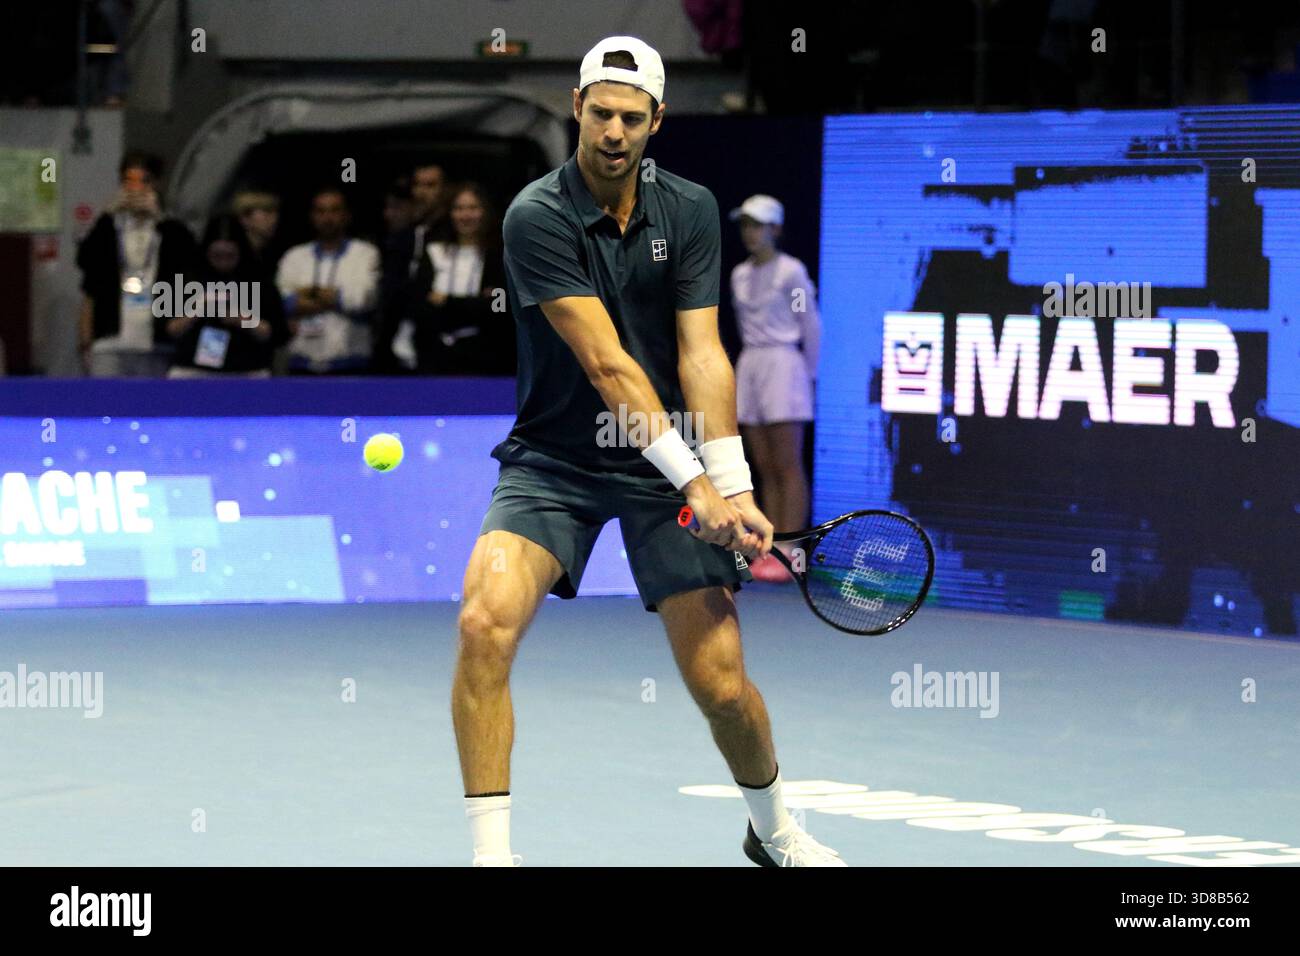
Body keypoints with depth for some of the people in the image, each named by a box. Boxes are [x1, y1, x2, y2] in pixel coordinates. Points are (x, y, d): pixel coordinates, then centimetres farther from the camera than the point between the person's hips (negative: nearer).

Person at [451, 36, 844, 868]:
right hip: (553, 458, -3)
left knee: (722, 683, -1)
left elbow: (702, 354, -6)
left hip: (664, 466, 3)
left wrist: (733, 486, -18)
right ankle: (491, 851, -18)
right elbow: (605, 363, -20)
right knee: (487, 620, -27)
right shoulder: (538, 217, -15)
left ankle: (774, 829, 29)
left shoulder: (690, 210, 0)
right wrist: (693, 478, -25)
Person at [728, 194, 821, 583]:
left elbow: (811, 325, -3)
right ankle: (772, 550, 4)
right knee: (765, 470, 5)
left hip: (783, 365, -7)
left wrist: (808, 372, 0)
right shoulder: (740, 275, 13)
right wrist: (752, 364, 12)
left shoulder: (791, 272, -7)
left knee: (787, 467, -7)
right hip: (748, 366, 7)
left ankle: (789, 555, -9)